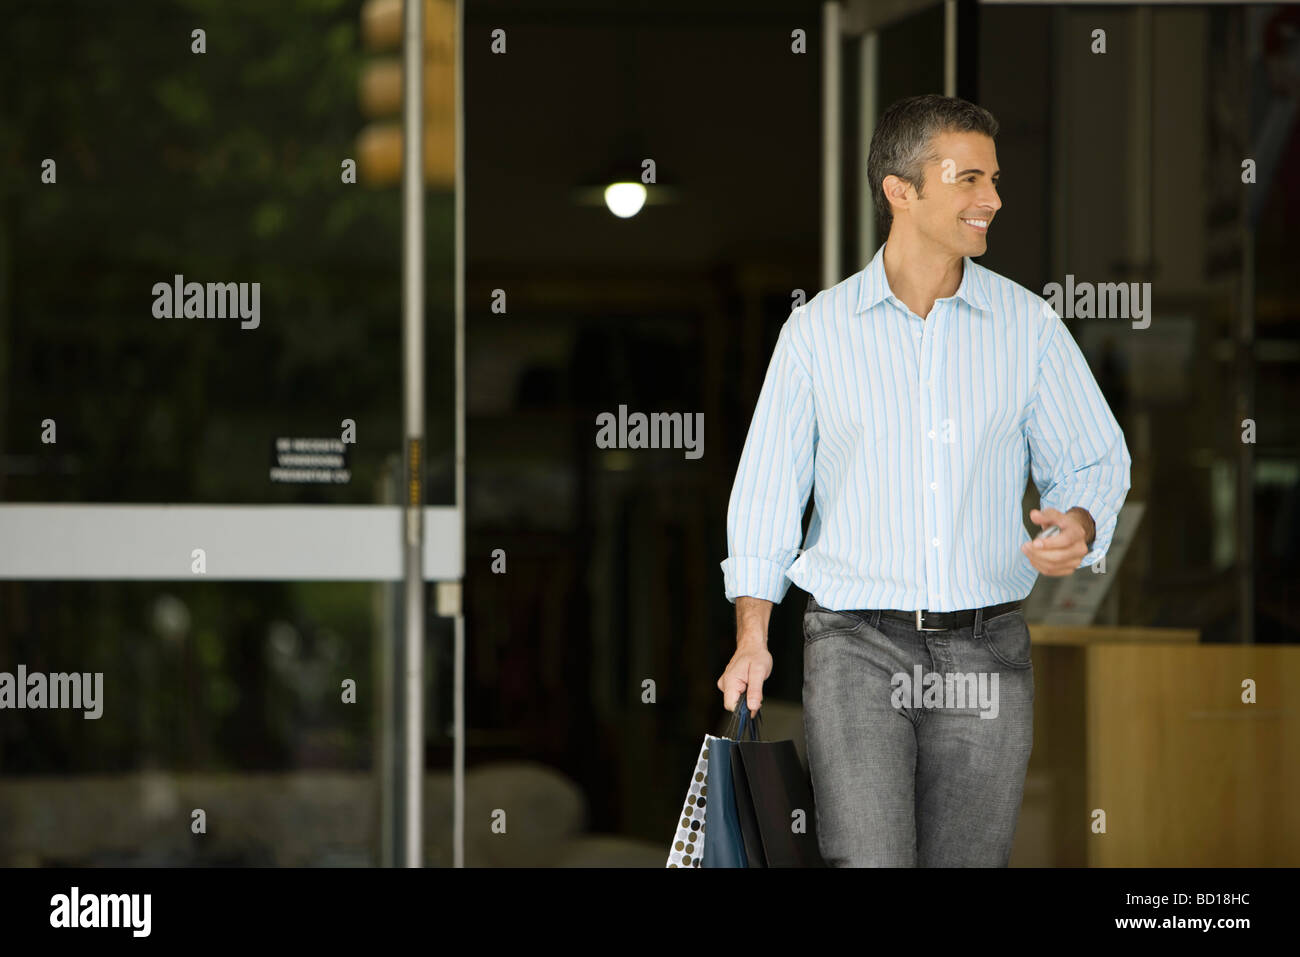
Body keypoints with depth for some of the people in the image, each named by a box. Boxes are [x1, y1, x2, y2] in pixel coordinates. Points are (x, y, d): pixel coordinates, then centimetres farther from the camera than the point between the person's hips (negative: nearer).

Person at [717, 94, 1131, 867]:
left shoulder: (1029, 325, 6)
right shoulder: (819, 329, 3)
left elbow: (1094, 459, 11)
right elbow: (768, 486, 7)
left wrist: (1079, 526, -12)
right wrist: (752, 639, 1)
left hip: (987, 650, 2)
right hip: (859, 646, -2)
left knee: (967, 863, 5)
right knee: (868, 864, -15)